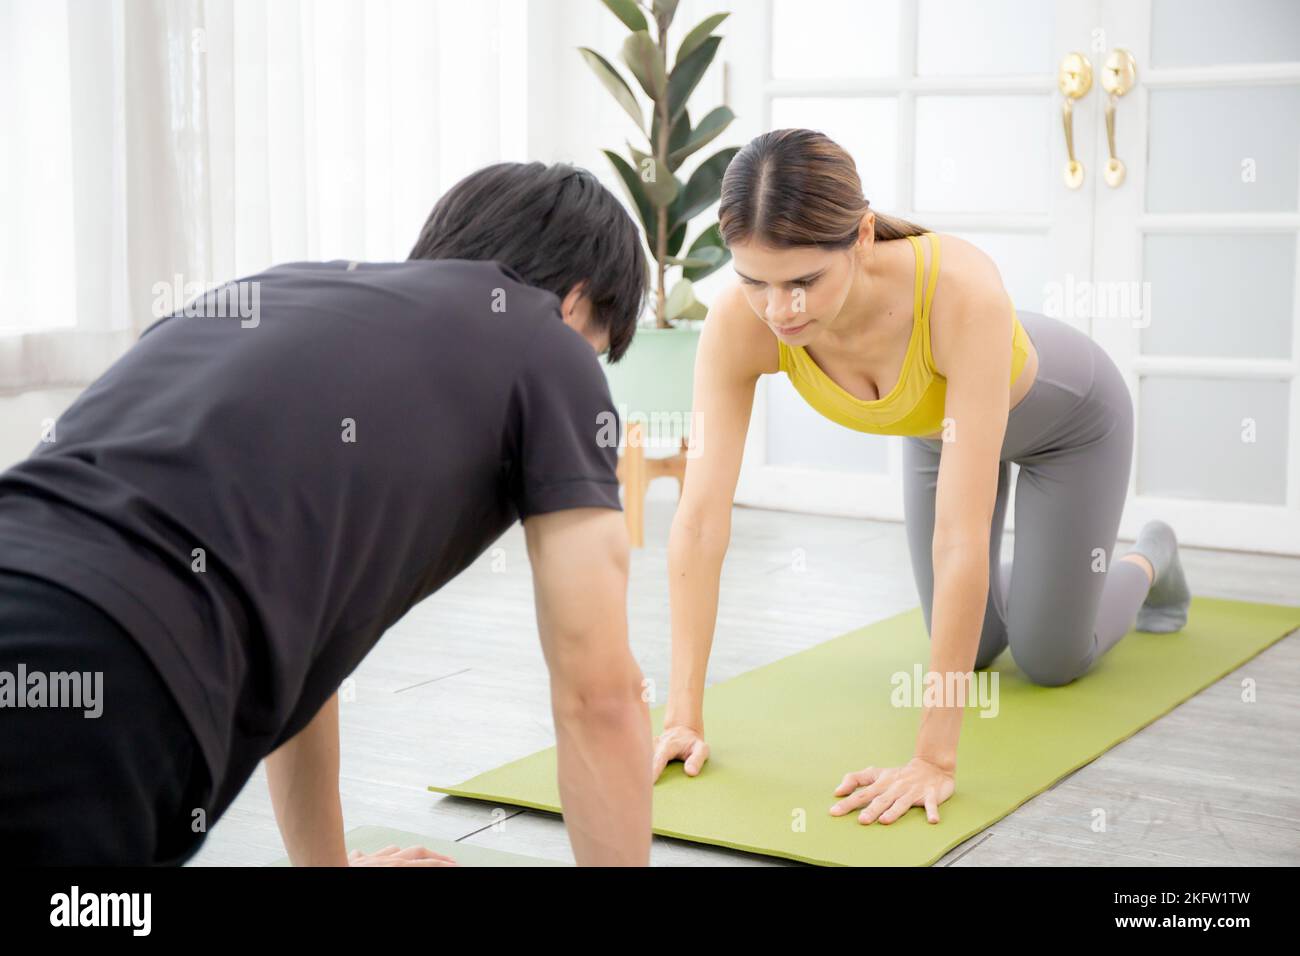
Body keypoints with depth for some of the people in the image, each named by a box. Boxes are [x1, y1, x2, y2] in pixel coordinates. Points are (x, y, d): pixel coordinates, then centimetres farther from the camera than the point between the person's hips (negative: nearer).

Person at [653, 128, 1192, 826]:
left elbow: (962, 537, -49)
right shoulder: (739, 322, -37)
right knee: (970, 648, 11)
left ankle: (1148, 561, 37)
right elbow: (700, 516, -35)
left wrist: (934, 759, -47)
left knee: (1049, 660, 6)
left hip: (1065, 414, -3)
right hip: (938, 421, 4)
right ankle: (1044, 569, 44)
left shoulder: (963, 290, -48)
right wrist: (683, 714, -37)